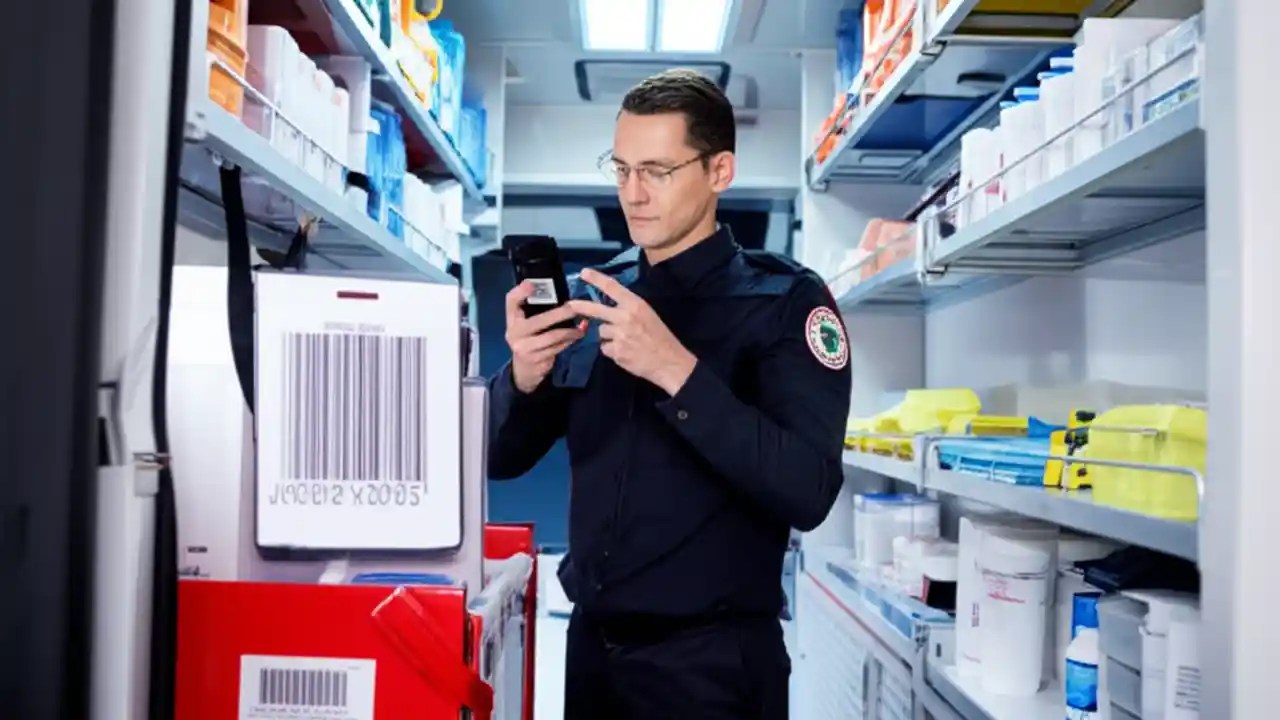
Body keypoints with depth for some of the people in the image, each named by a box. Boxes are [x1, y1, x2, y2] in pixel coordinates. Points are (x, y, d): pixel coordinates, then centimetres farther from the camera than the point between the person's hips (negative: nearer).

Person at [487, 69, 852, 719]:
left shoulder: (785, 300, -10)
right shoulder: (594, 292, 3)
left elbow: (808, 493, -22)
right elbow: (503, 459, 4)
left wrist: (678, 372, -30)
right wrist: (523, 379, -16)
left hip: (712, 660, -4)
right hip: (591, 642, 5)